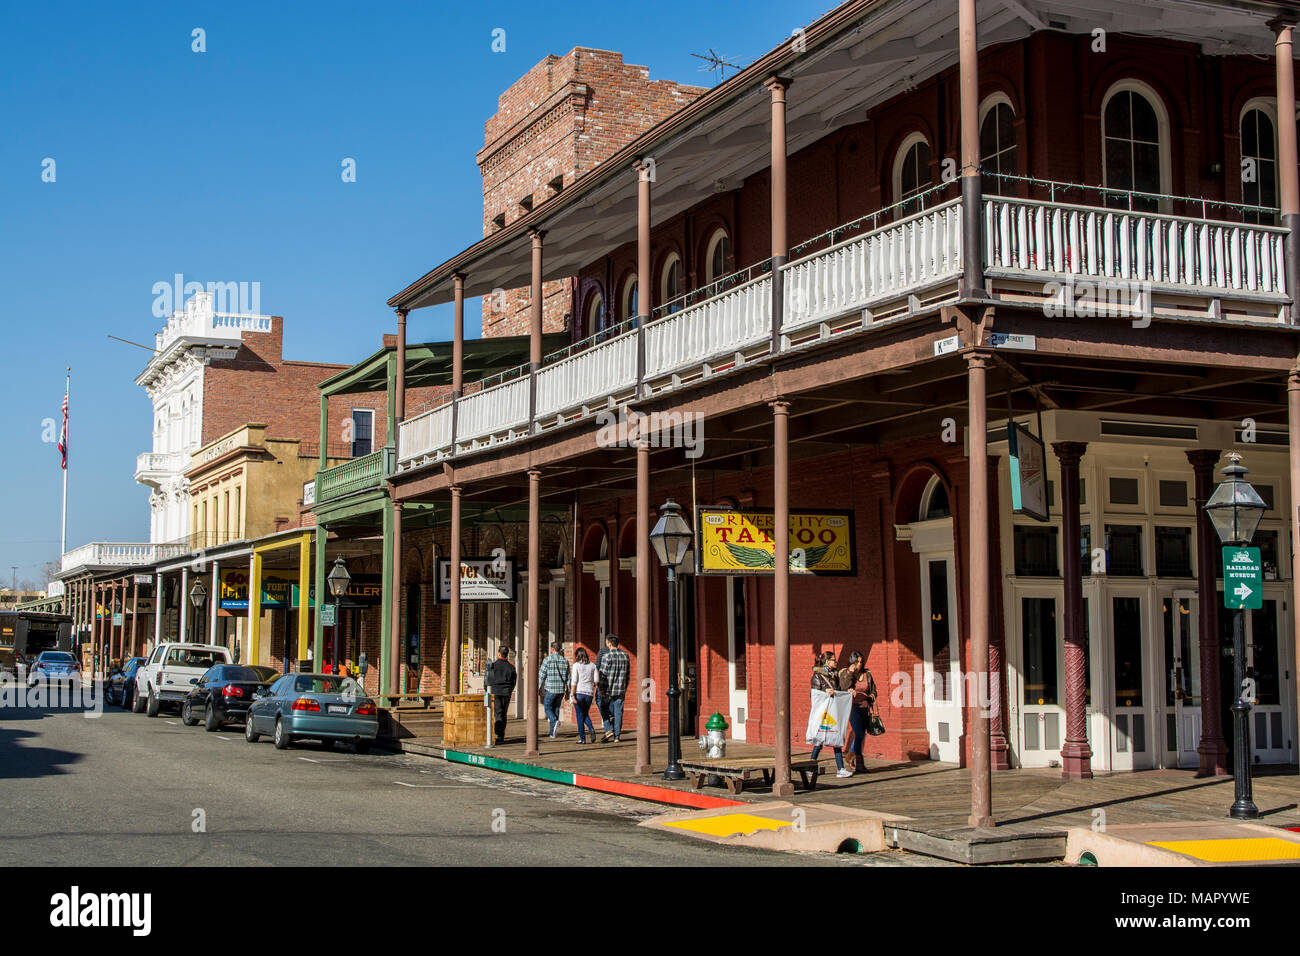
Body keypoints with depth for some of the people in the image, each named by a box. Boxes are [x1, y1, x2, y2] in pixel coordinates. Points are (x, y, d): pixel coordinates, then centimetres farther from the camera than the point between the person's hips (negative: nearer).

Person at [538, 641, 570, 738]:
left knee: (548, 708, 9)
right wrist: (568, 690, 15)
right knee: (556, 709, 12)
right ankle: (552, 733, 11)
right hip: (561, 689, 4)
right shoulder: (565, 661, 6)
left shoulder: (547, 660, -7)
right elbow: (568, 677, 8)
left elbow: (541, 676, -5)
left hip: (550, 689, -4)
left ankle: (555, 721, -21)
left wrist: (538, 688, 4)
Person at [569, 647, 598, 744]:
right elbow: (596, 680, 2)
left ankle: (582, 738, 2)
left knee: (579, 715, 5)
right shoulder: (593, 665, 5)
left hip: (578, 692, -3)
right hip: (589, 692, 3)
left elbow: (574, 681, -9)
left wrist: (573, 695, -10)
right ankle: (591, 728, -9)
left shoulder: (576, 665, -4)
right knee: (585, 714, 19)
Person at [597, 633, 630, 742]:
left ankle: (609, 730, -5)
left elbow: (603, 673, -13)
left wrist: (601, 688, -8)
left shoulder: (607, 656, -12)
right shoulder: (625, 655, 6)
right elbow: (628, 673, 11)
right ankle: (617, 736, 6)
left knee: (607, 711, 10)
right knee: (618, 712, 6)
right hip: (621, 690, 4)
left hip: (609, 689, -4)